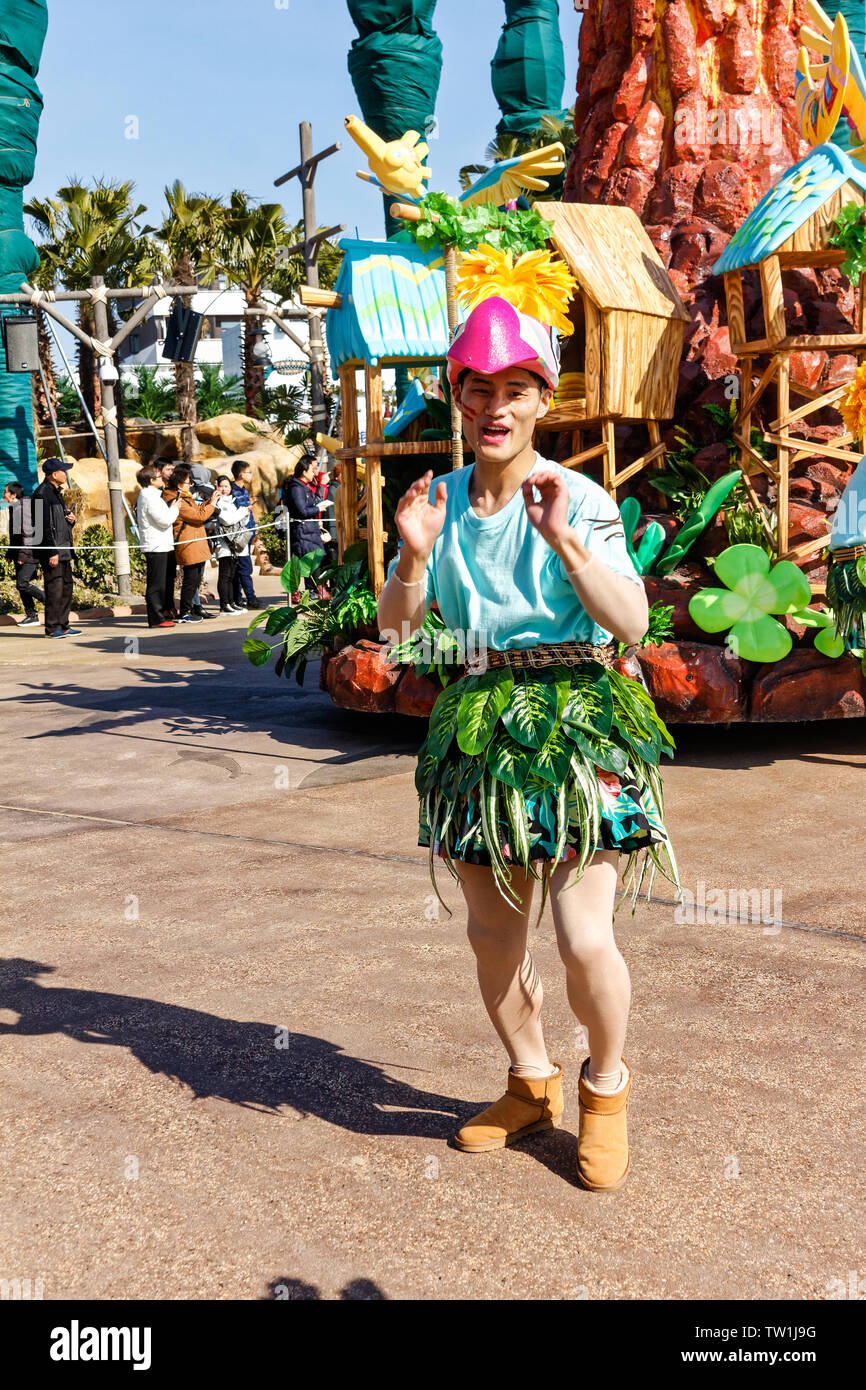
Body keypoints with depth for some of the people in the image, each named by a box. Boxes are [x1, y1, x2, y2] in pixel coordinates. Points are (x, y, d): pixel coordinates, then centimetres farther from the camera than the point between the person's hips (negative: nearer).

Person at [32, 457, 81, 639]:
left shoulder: (56, 492, 17)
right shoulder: (42, 493, -13)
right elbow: (44, 525, -18)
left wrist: (71, 519, 4)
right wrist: (52, 552, -21)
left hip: (63, 550, 10)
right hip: (52, 551, -10)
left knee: (66, 588, 12)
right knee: (54, 588, -7)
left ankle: (63, 625, 18)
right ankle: (52, 628, -2)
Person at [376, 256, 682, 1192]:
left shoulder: (583, 500, -6)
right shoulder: (440, 501, 5)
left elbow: (631, 621, -15)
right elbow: (395, 626, 3)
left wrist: (564, 539, -25)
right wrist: (416, 555, -15)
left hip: (576, 717, -4)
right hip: (480, 718, 4)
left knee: (582, 935, -9)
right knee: (491, 933, 10)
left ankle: (606, 1084, 20)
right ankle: (530, 1083, 33)